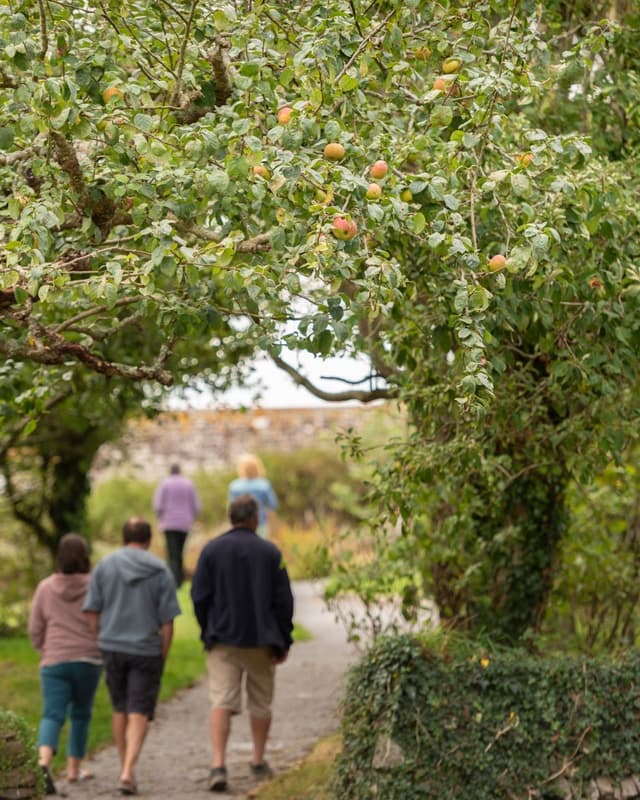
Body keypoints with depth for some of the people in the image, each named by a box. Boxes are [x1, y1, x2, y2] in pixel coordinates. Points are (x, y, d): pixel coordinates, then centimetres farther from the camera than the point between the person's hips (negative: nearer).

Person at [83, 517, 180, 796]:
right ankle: (128, 772, -15)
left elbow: (92, 612, -1)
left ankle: (125, 768, 24)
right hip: (147, 650, -2)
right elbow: (167, 622, -4)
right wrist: (163, 658, 5)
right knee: (139, 714, 0)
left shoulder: (104, 567, 1)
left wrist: (100, 647, 9)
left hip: (112, 648, 2)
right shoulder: (161, 572, -2)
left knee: (120, 709, 18)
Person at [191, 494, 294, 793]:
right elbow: (283, 601, -1)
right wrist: (283, 642, 6)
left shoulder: (211, 550, 0)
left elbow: (199, 597, 0)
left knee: (221, 702, -5)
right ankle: (258, 762, 26)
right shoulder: (270, 553, -2)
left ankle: (218, 765, -18)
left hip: (222, 640, 0)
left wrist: (208, 631, 13)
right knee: (260, 704, 15)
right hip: (261, 641, 0)